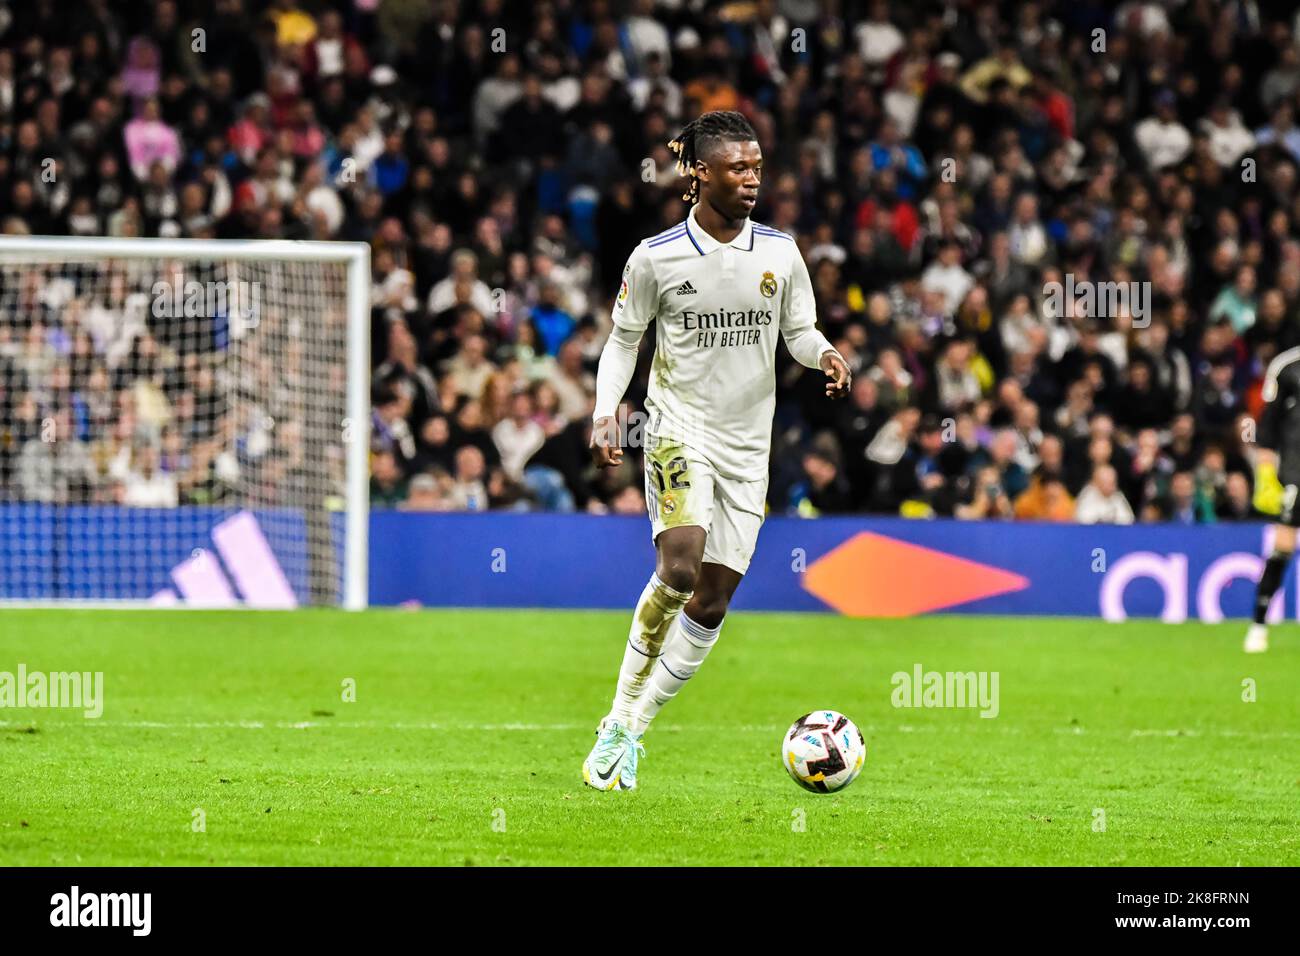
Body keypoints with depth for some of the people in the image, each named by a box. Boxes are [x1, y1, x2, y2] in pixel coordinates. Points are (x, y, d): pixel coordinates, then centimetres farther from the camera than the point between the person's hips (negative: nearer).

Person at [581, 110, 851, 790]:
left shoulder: (780, 253, 2)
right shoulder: (655, 258, -5)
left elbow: (800, 331, 11)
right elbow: (623, 340, 6)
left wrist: (824, 354, -11)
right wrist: (605, 413, -8)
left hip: (748, 445, 4)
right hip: (679, 428, -4)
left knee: (714, 599, 0)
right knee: (679, 567, -26)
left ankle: (630, 733, 11)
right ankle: (619, 719, -9)